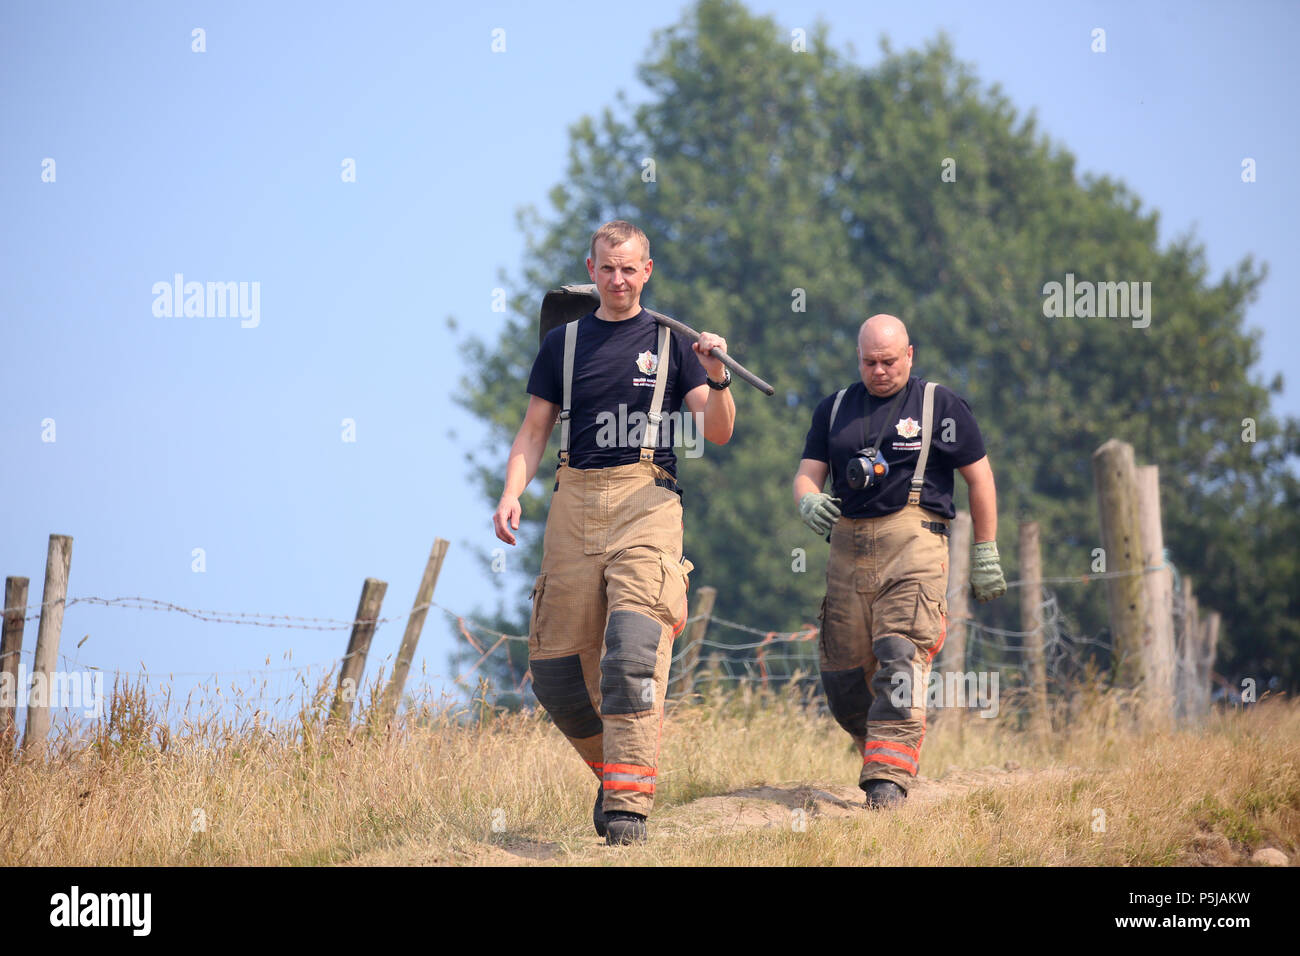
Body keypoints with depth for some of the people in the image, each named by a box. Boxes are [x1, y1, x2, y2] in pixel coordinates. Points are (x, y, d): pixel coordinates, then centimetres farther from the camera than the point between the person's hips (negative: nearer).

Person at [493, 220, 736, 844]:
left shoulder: (669, 341, 11)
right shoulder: (564, 343, 16)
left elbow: (718, 432, 6)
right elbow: (534, 430, 15)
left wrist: (716, 377, -13)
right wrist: (511, 493, -2)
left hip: (647, 501, -3)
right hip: (575, 501, 3)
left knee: (633, 650, -19)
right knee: (556, 667, -1)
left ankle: (628, 803, -22)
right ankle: (611, 767, 23)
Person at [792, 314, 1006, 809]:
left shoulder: (939, 405, 7)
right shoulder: (834, 408, 18)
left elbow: (979, 476, 9)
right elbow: (807, 473, 13)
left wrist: (985, 553, 5)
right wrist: (808, 501, -12)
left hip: (913, 542, -4)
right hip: (848, 544, 4)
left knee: (900, 657, -18)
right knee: (842, 672, 2)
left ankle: (888, 777, -21)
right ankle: (877, 749, 26)